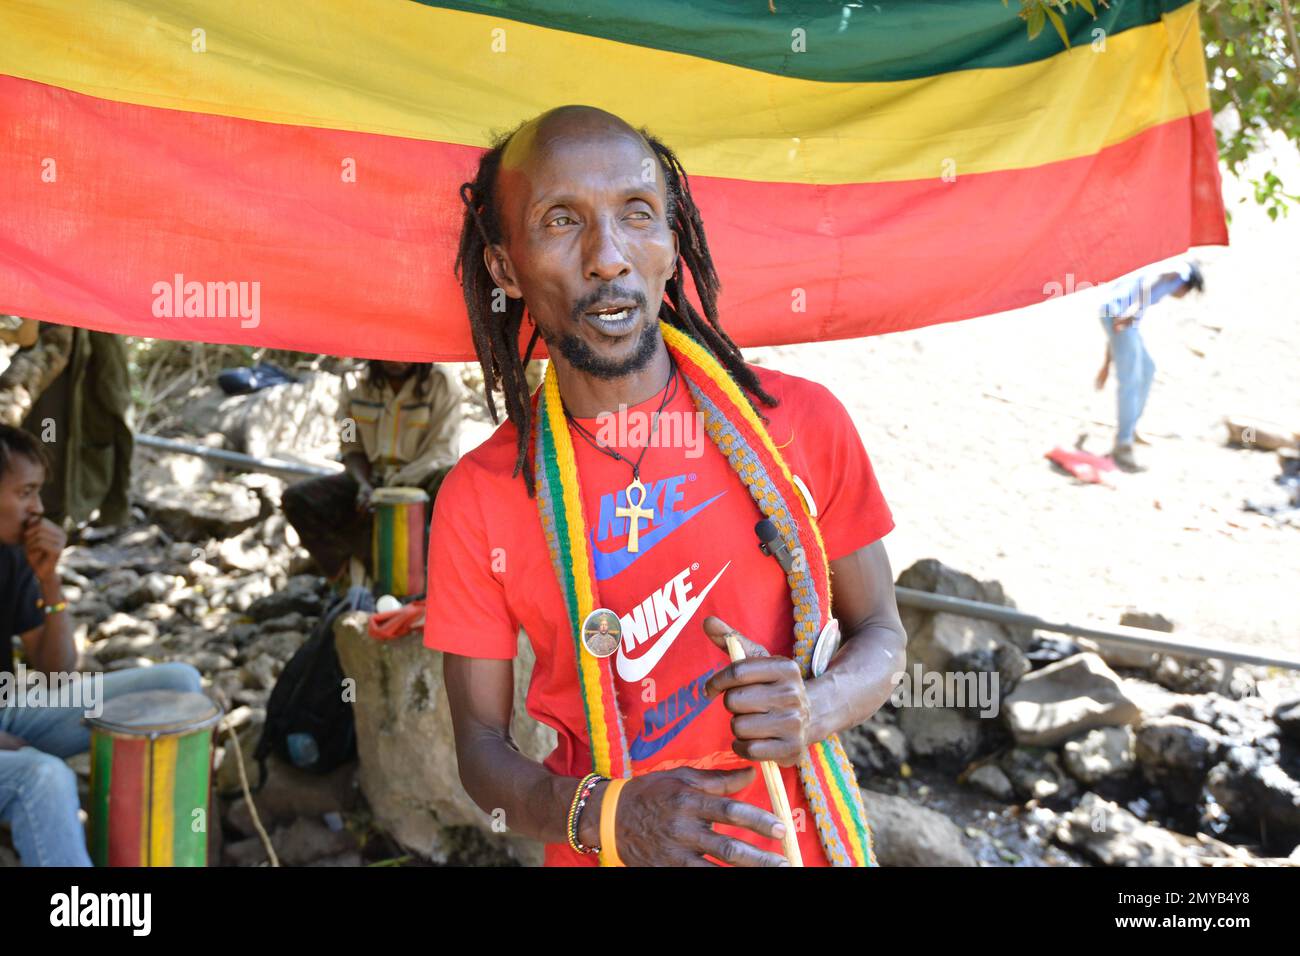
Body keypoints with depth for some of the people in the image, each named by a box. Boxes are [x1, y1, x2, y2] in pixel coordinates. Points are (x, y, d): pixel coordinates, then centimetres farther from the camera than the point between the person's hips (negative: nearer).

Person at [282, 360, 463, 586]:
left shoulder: (442, 382, -8)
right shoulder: (355, 383, 4)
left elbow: (441, 454, -11)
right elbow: (352, 448, 7)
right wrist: (364, 485, -15)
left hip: (421, 483, -3)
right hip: (371, 479, 3)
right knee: (296, 498, -16)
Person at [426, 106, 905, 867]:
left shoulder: (803, 422, -10)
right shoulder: (477, 499, -11)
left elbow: (881, 631, 1)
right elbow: (481, 742, -4)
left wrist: (815, 709, -19)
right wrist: (605, 814, -22)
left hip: (805, 836, 1)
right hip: (608, 852, -1)